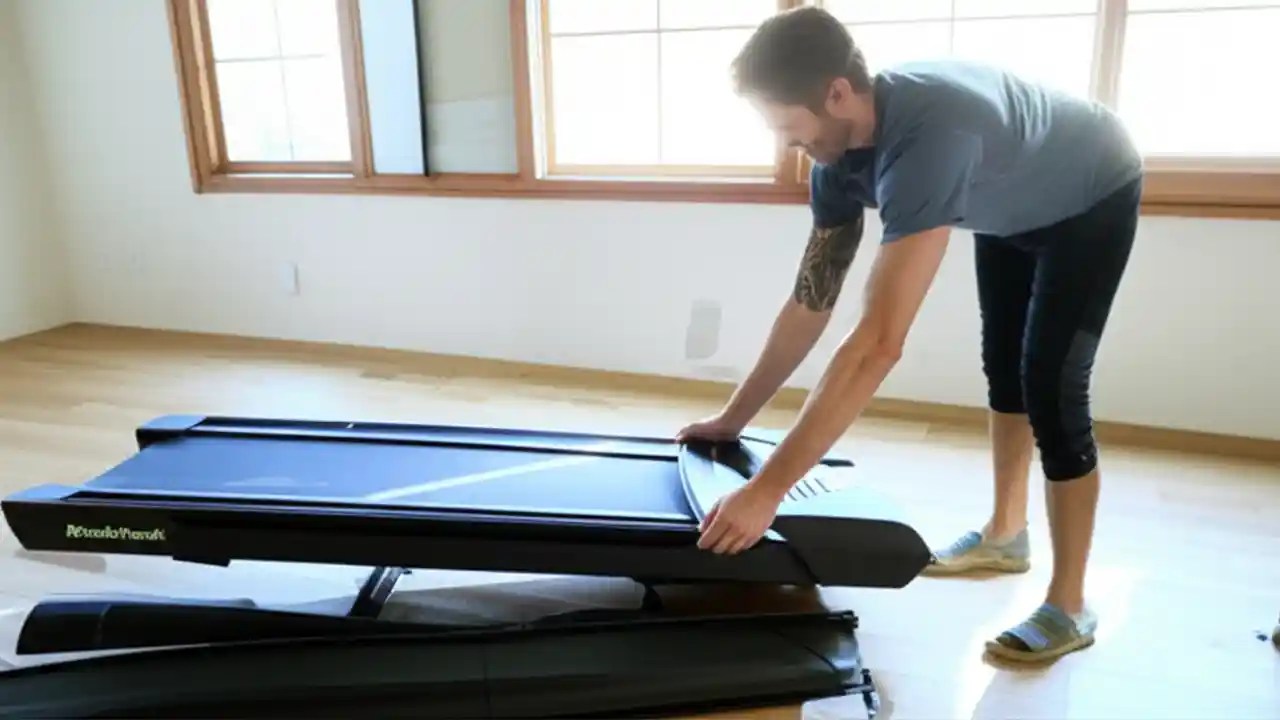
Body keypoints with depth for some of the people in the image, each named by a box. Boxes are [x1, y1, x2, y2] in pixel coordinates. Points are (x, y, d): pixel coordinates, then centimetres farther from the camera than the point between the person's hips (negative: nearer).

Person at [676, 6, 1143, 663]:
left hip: (1092, 200, -8)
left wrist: (767, 490, -54)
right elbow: (810, 302, -13)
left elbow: (879, 342, -53)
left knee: (1051, 392, -13)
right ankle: (1005, 533, 35)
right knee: (1003, 367, 16)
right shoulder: (840, 150, -20)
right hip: (1014, 210, 8)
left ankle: (1068, 608, 3)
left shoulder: (927, 136, -46)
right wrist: (732, 420, -11)